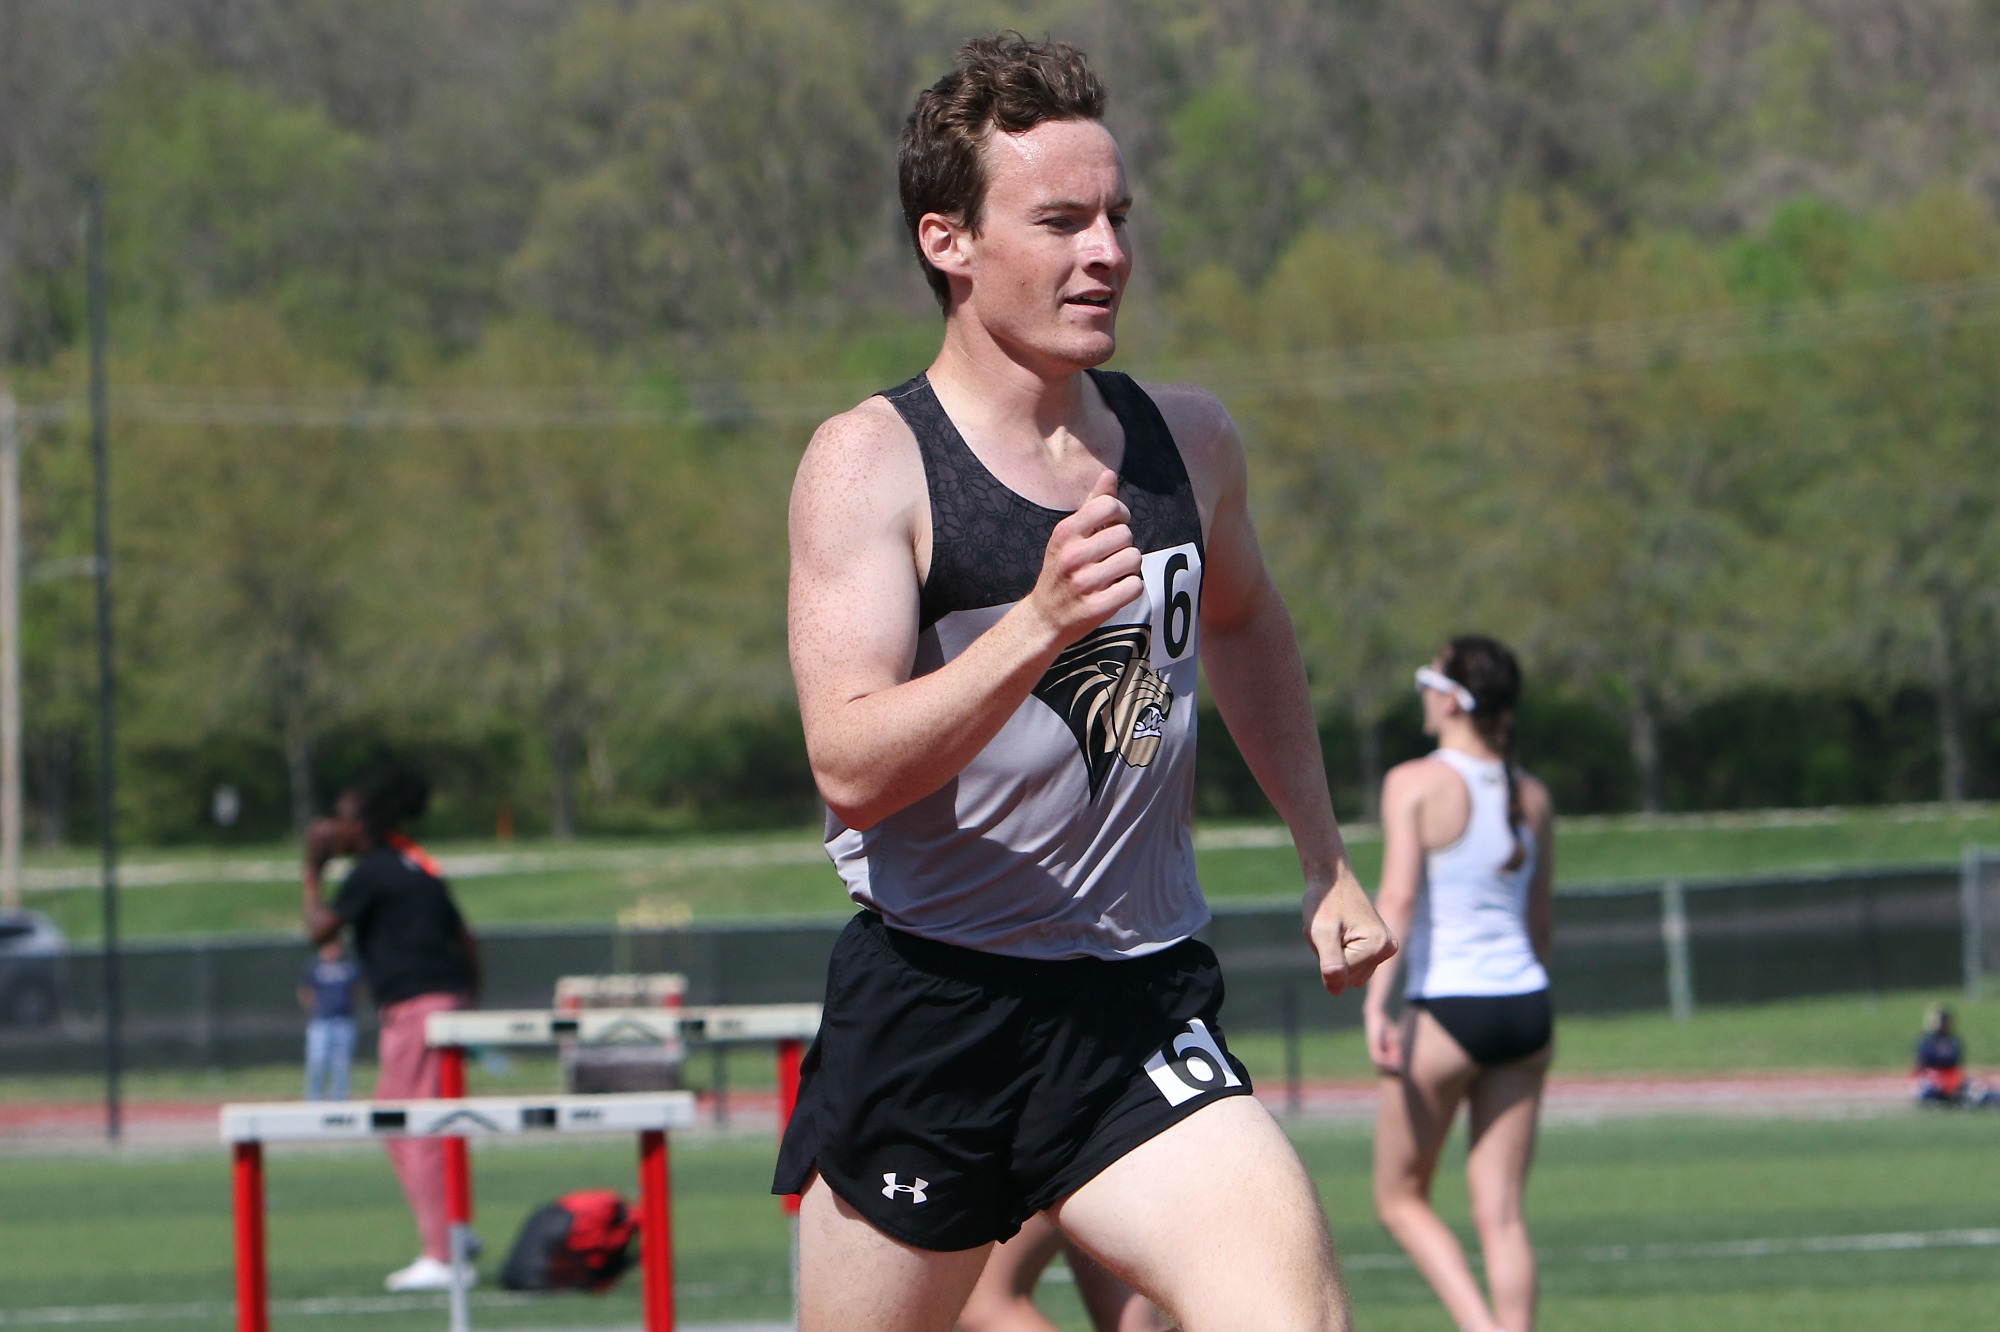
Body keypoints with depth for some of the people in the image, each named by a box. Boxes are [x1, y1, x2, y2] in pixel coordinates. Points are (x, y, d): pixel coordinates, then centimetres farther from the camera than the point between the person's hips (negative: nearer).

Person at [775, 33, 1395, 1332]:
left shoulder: (1188, 442, 7)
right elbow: (852, 768, -21)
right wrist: (1041, 624, -32)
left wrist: (1326, 857, 27)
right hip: (929, 1006, -3)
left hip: (1141, 1010, 3)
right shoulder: (871, 462, -9)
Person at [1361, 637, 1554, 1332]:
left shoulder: (1414, 783, -7)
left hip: (1447, 1007, -5)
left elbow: (1398, 896, -18)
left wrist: (1375, 1003, -23)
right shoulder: (1532, 796, 9)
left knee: (1401, 1198, 9)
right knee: (1501, 1210, 6)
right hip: (1525, 1004, 5)